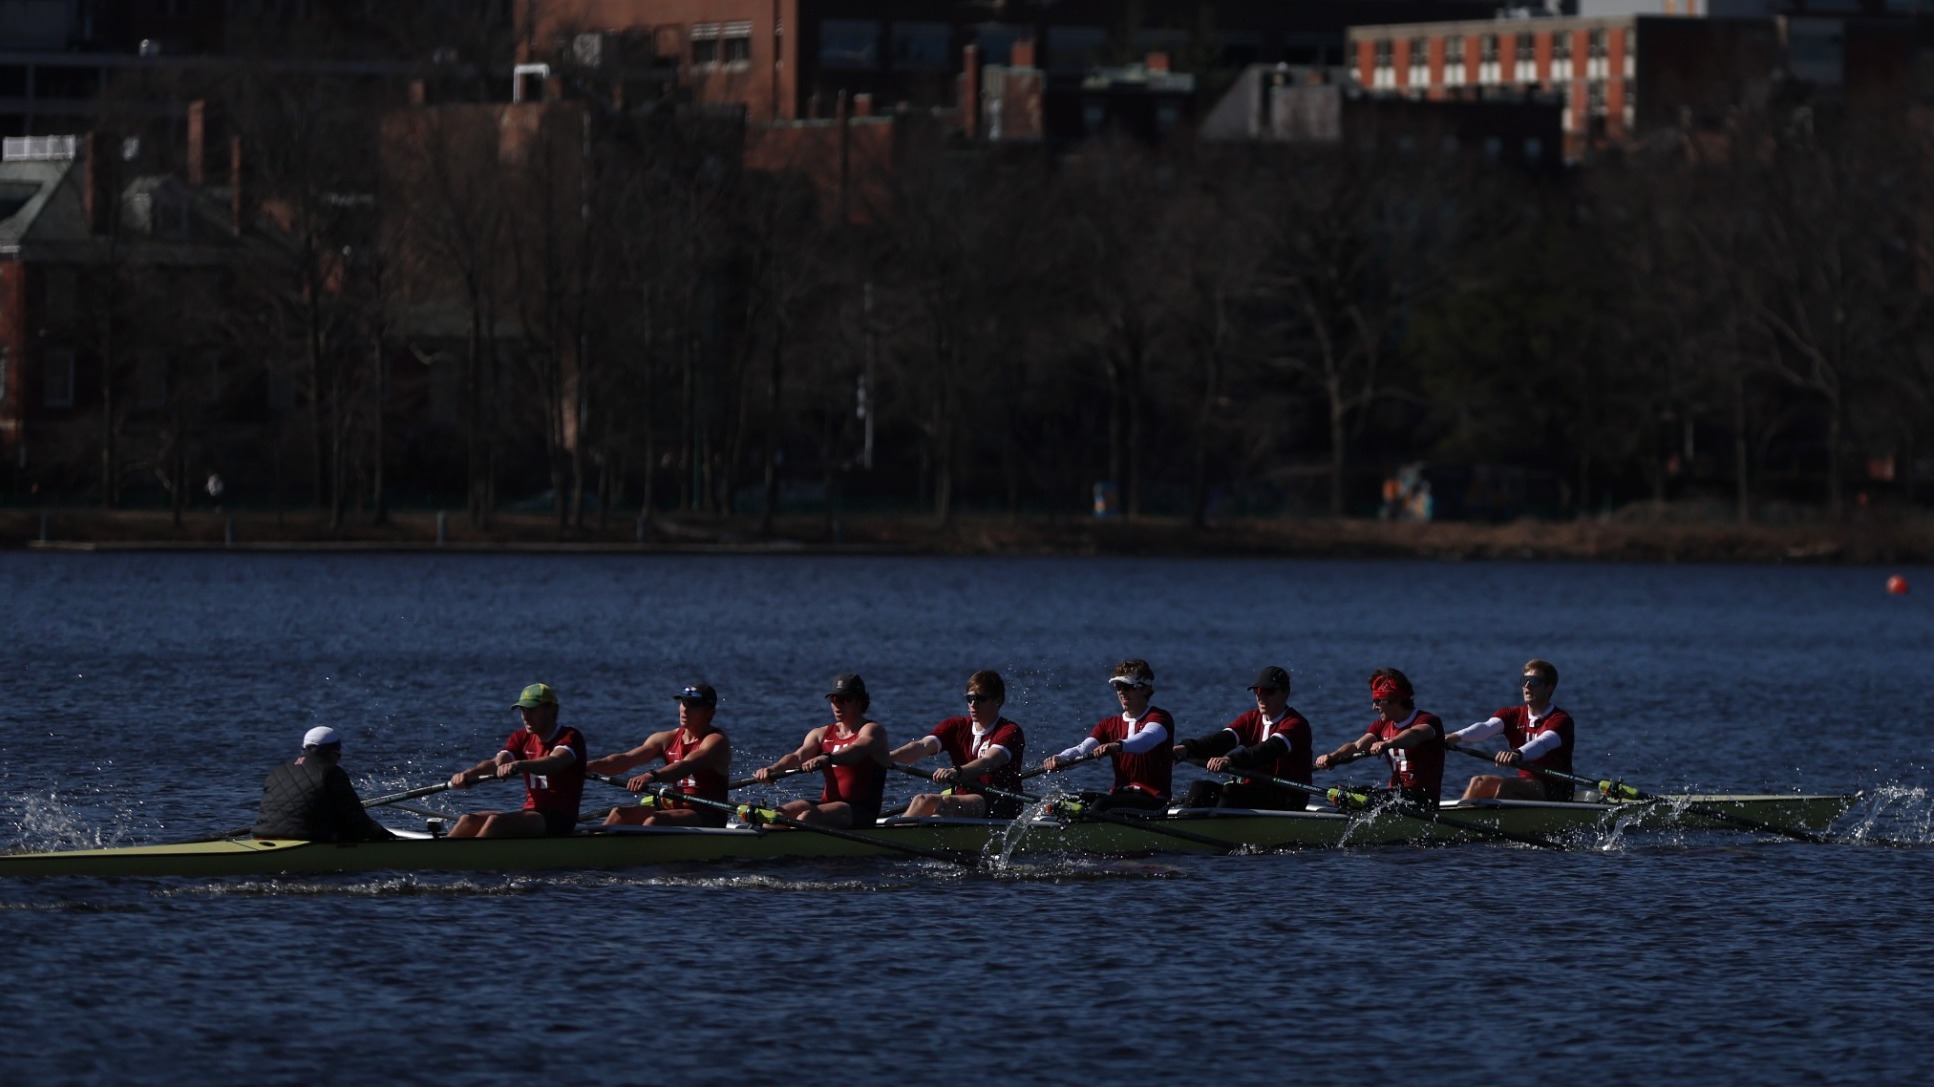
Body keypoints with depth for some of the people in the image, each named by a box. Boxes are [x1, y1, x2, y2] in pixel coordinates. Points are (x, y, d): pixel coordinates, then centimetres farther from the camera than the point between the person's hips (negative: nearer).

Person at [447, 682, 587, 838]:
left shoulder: (570, 737, -7)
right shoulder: (522, 738, 13)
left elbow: (555, 762, -29)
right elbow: (497, 762, -4)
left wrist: (518, 765, -48)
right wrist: (468, 773, -27)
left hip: (559, 820, -7)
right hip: (530, 812, 7)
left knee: (496, 821, -30)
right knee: (469, 820, -14)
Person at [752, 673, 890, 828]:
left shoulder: (871, 730, -1)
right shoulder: (821, 734, 17)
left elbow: (857, 751, -24)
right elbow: (799, 756, -1)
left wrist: (826, 758, -46)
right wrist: (772, 769, -24)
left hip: (860, 811, -6)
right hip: (828, 803, 6)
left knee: (807, 817, -32)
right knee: (779, 813, -19)